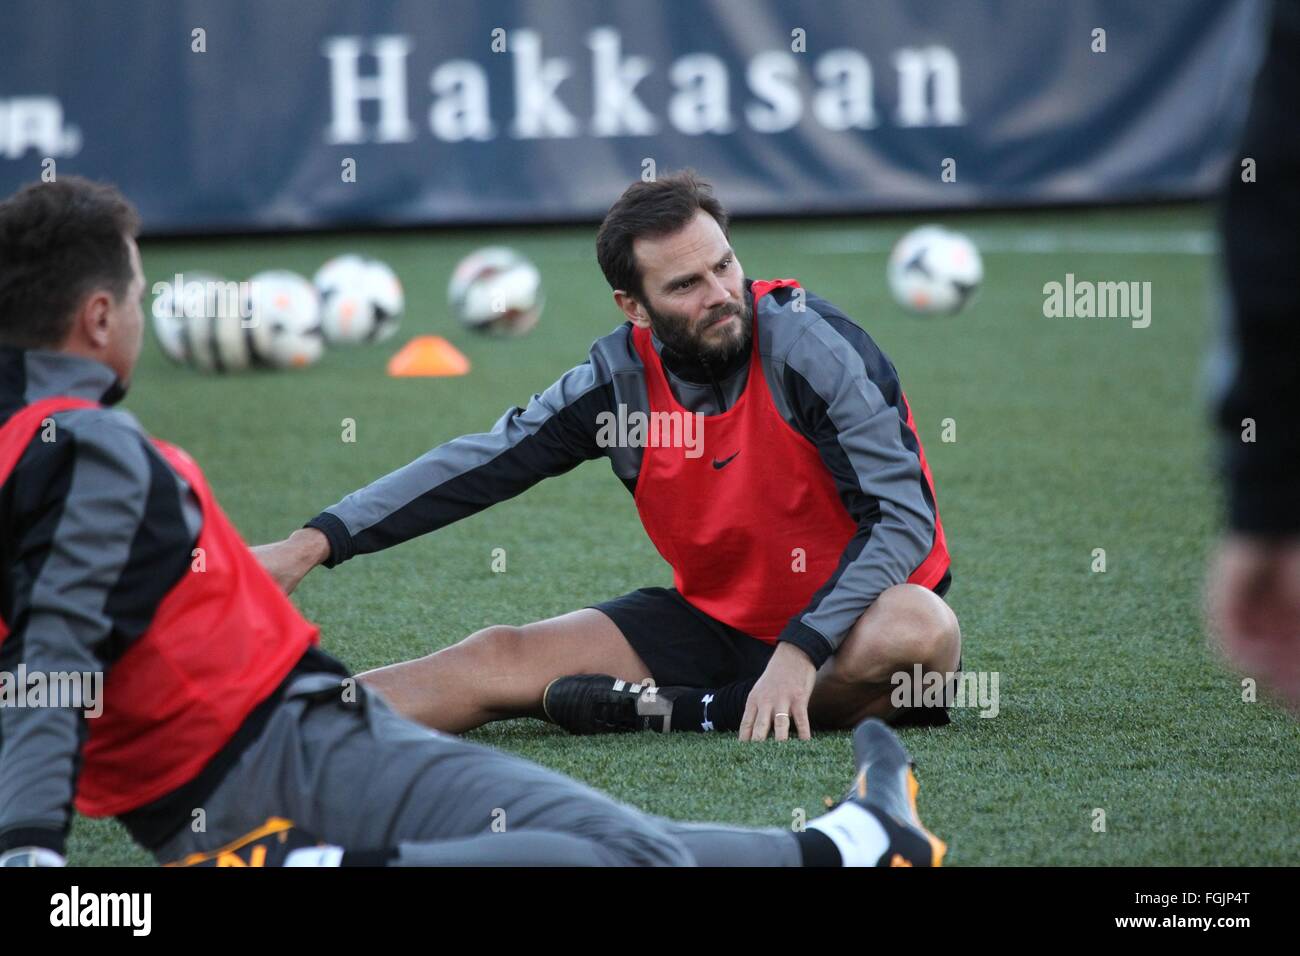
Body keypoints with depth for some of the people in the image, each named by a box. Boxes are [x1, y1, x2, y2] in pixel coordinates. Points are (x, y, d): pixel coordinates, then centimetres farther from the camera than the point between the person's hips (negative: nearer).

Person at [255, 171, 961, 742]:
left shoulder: (813, 346, -19)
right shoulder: (622, 376, -6)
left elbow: (903, 515, -23)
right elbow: (481, 465, 1)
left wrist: (800, 651, -33)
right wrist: (315, 544, -6)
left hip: (842, 619, -4)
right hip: (713, 616, 4)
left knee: (917, 631, -38)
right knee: (499, 659, -9)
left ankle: (683, 714, -29)